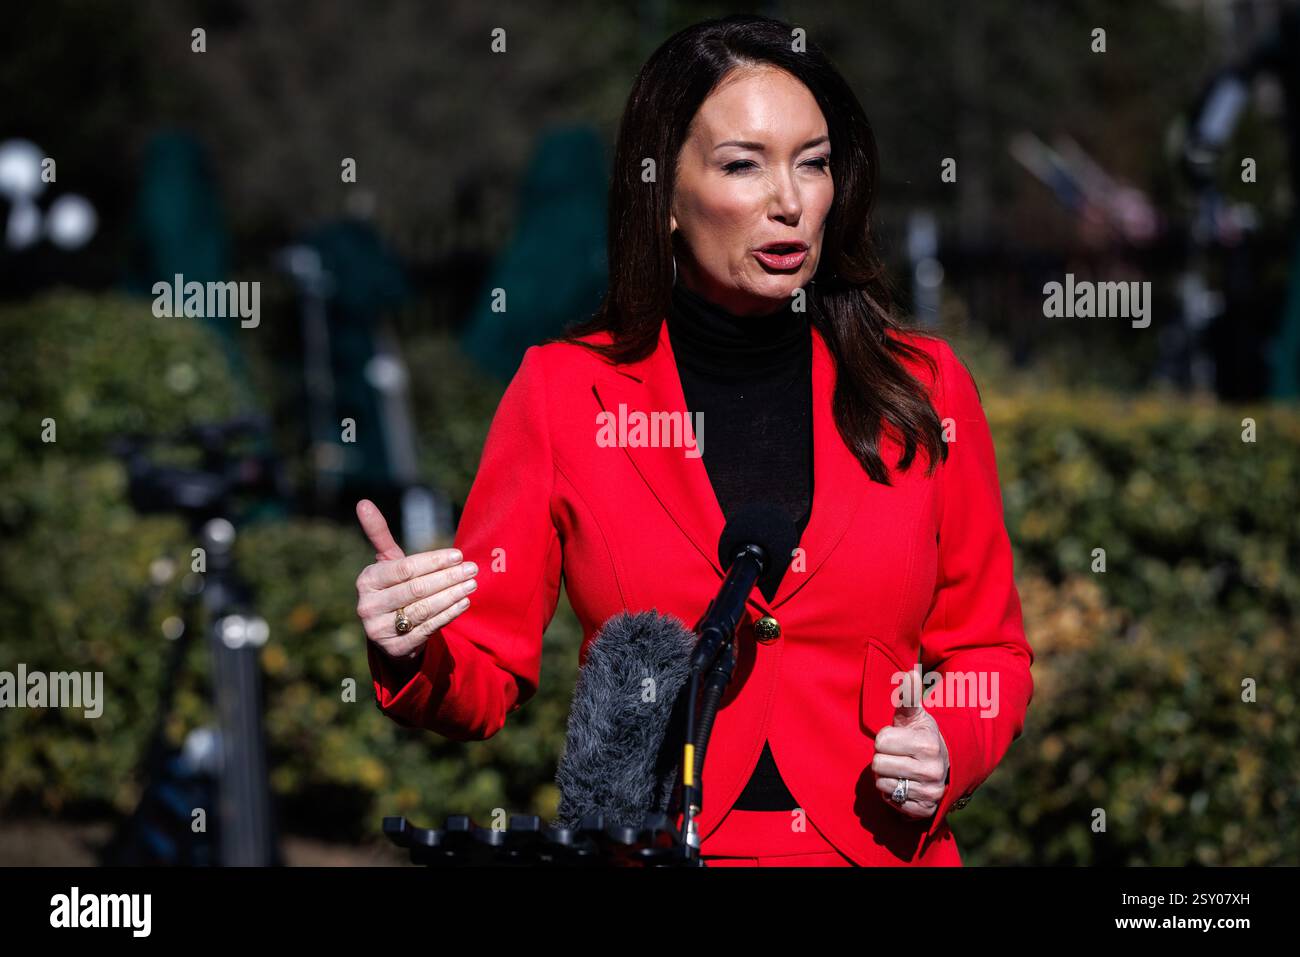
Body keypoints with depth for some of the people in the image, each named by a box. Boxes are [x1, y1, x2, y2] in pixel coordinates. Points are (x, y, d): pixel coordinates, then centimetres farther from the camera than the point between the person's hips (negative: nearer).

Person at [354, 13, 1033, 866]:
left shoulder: (925, 388, 3)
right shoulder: (564, 389, -1)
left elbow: (988, 653, 10)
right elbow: (487, 678, 0)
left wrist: (947, 749, -9)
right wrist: (417, 655, -20)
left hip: (880, 846, 1)